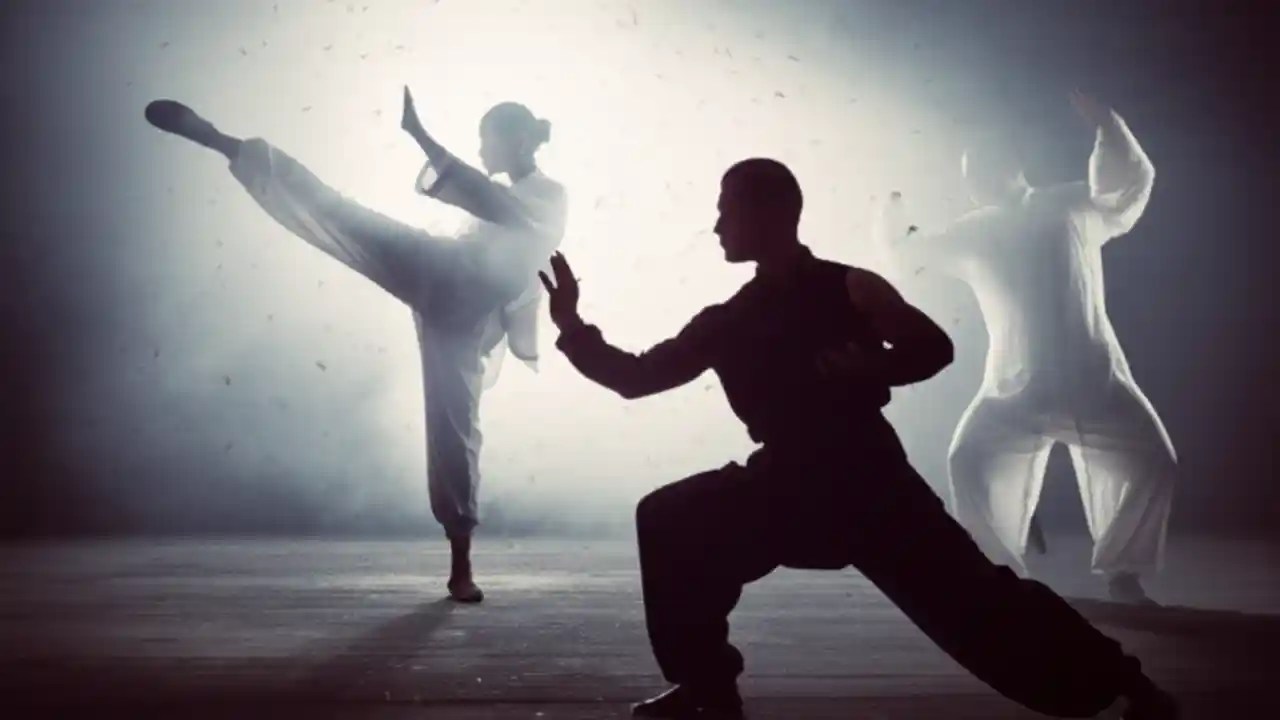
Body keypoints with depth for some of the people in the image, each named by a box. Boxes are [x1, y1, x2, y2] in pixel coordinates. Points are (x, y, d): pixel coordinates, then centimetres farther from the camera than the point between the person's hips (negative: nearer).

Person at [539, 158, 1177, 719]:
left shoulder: (847, 289, -6)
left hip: (869, 482, -5)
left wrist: (871, 370, -25)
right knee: (670, 524, -6)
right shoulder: (724, 323, 8)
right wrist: (573, 330, -2)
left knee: (975, 599, -10)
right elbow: (639, 377, 8)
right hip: (787, 486, 5)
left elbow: (933, 347, -8)